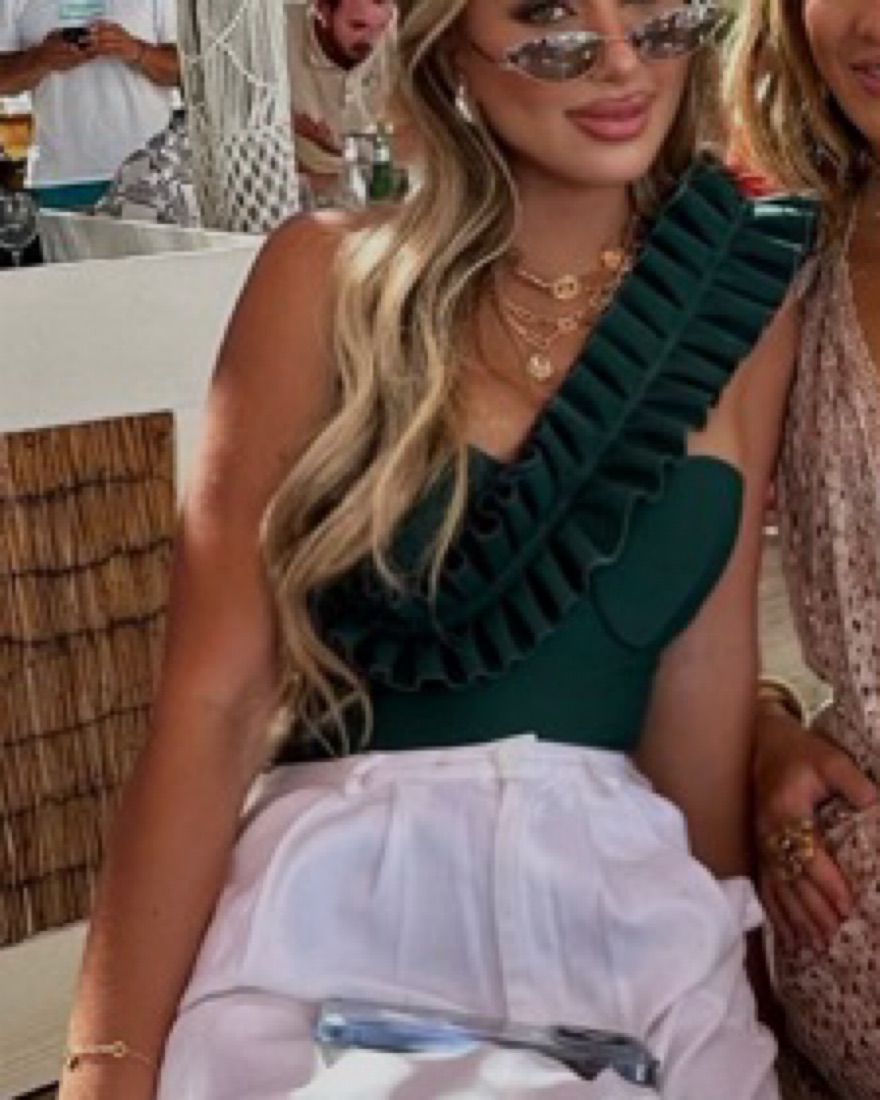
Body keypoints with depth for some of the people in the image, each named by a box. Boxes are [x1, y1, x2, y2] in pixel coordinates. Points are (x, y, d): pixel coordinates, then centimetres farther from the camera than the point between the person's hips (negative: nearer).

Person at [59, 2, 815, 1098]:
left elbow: (704, 674, 2)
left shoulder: (741, 302, 1)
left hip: (630, 920, 3)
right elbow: (217, 695, -12)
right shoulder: (332, 276, -8)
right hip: (339, 912, -3)